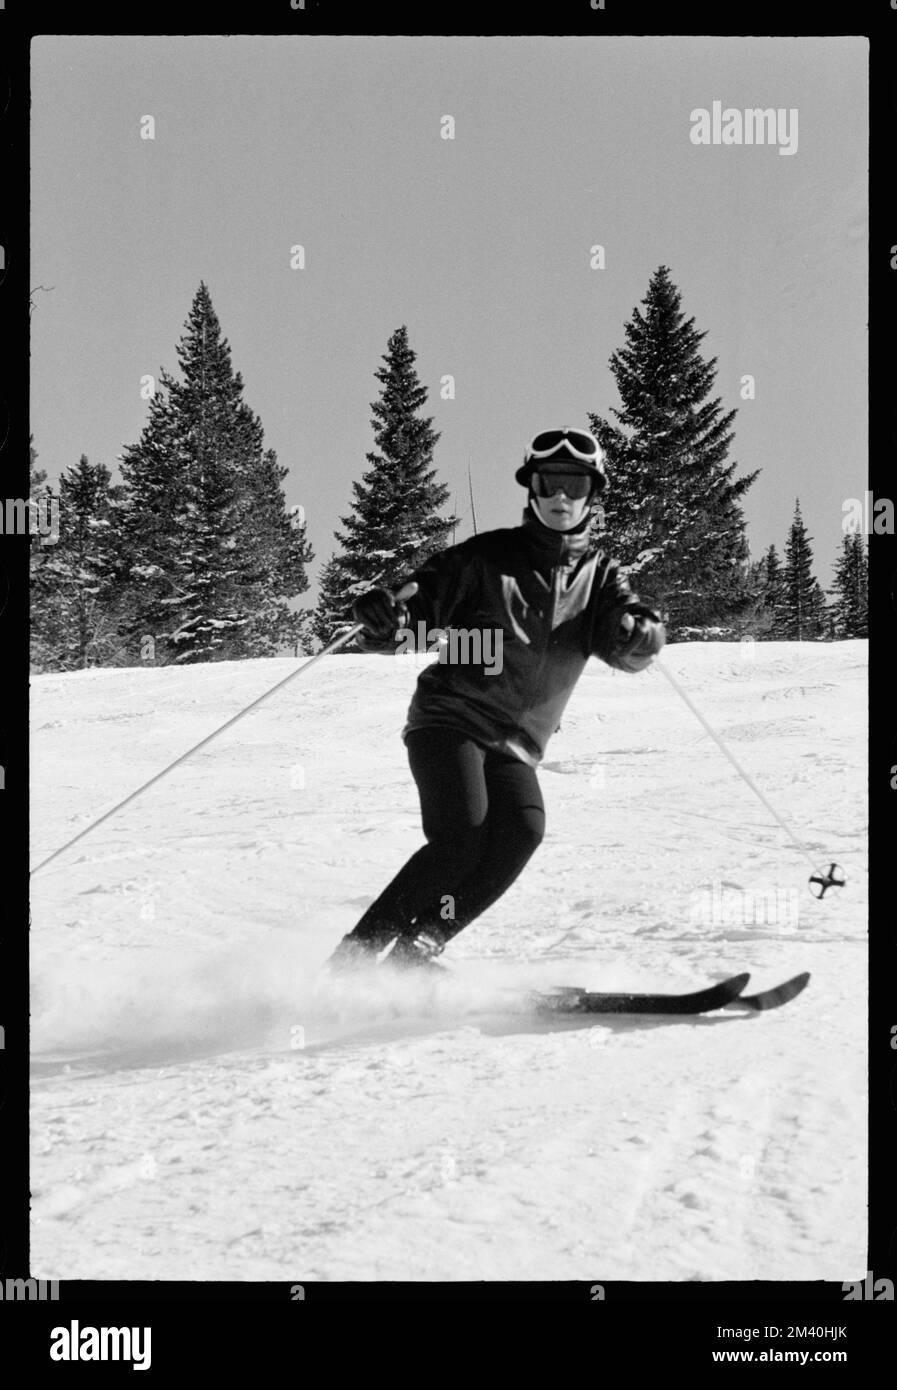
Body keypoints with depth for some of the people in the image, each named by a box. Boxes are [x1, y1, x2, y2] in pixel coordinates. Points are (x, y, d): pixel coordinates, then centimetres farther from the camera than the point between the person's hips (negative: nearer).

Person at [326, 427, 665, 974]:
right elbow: (420, 601, 2)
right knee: (463, 832, -25)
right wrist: (385, 620, -22)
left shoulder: (600, 574, 11)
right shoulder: (489, 556, 2)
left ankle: (416, 950, -20)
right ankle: (355, 955, -20)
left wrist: (640, 632, -28)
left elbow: (630, 650, -3)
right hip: (451, 718, -4)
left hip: (515, 745, 4)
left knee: (522, 828, -24)